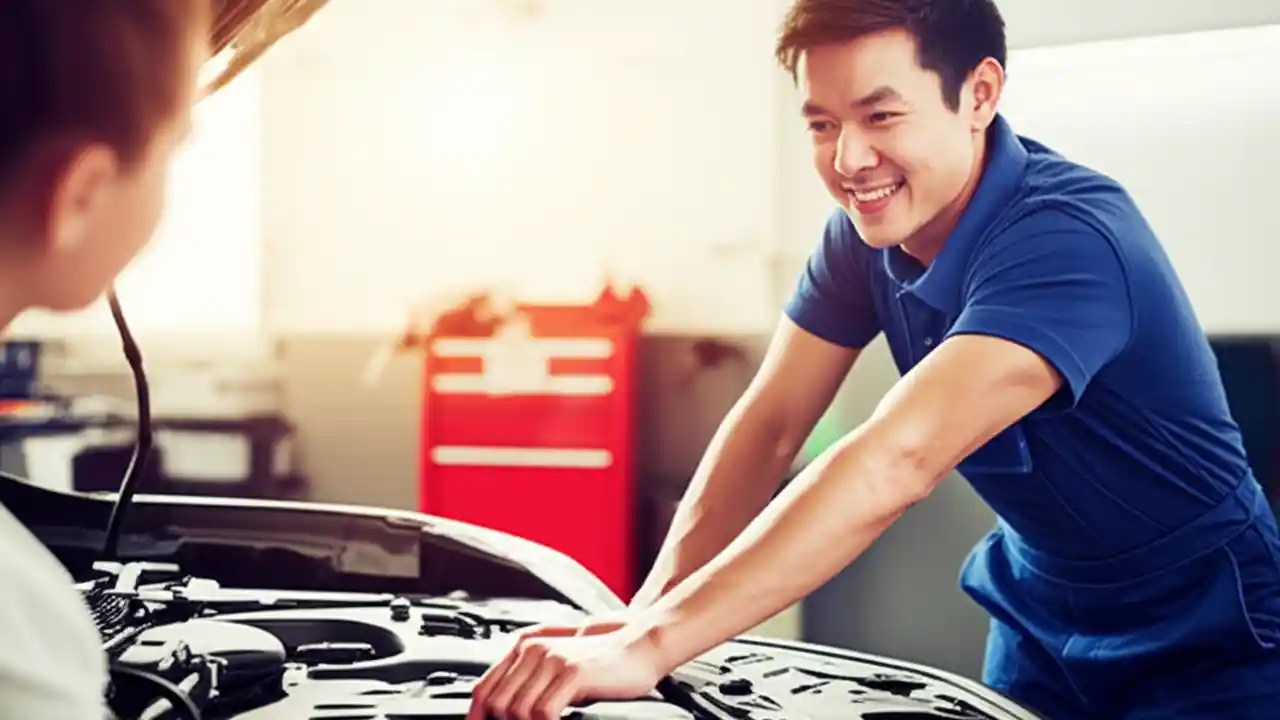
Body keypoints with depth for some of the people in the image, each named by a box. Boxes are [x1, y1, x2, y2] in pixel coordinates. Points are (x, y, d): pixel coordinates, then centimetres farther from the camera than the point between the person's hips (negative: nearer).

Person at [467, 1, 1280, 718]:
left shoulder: (1065, 241, -32)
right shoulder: (871, 222, -8)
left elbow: (894, 463, -42)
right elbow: (769, 426, -9)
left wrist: (651, 648, -48)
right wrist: (643, 617, -22)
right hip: (1040, 609, 6)